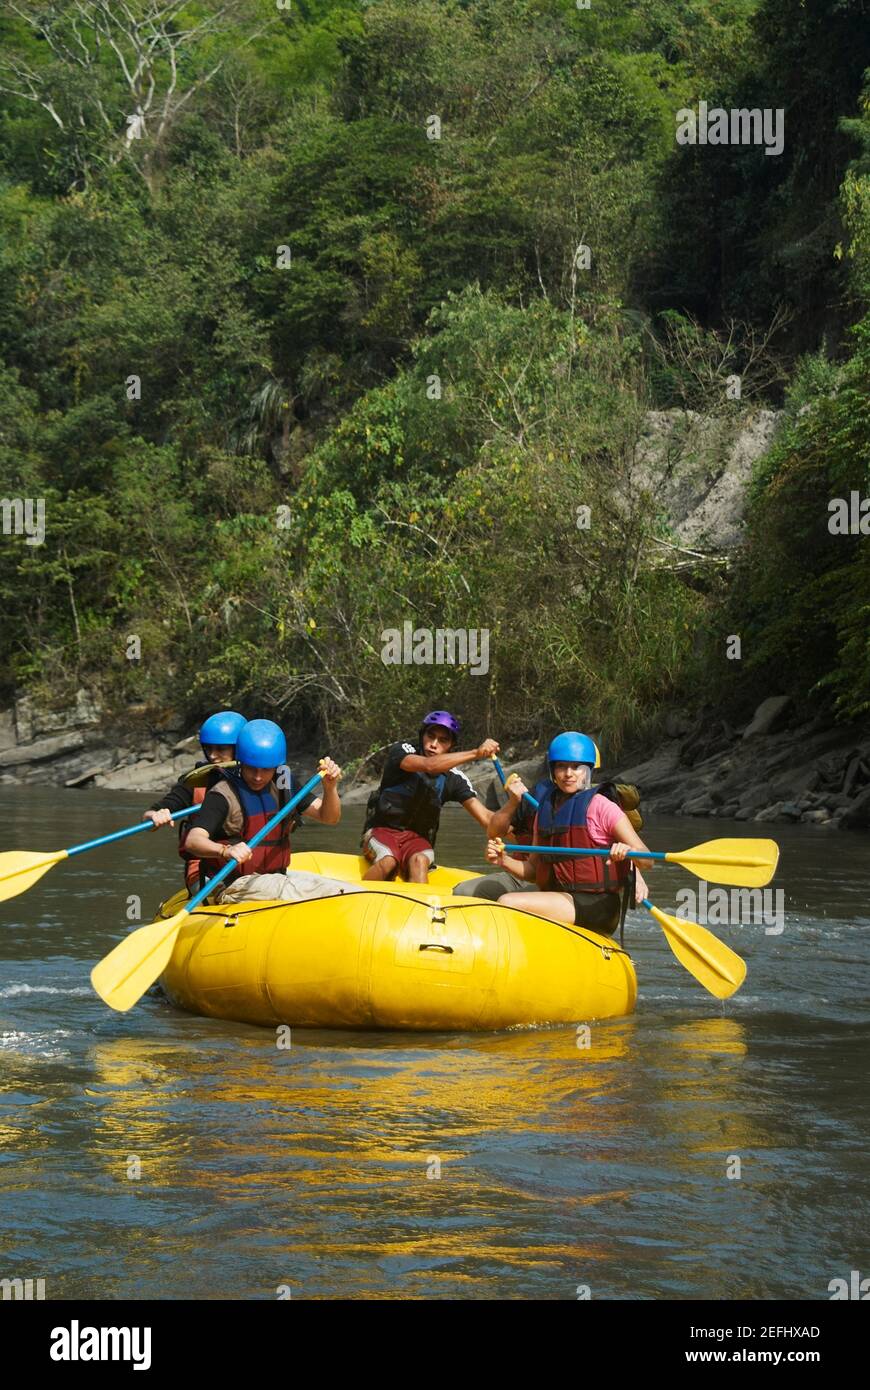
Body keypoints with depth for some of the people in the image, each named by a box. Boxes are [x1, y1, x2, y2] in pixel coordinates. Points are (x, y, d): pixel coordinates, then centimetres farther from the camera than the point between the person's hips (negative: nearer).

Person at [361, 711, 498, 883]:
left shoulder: (453, 779, 1)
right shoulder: (401, 752, -8)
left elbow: (485, 817, -7)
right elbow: (428, 765, -31)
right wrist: (475, 753, -38)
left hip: (417, 839, 2)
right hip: (381, 831, -2)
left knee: (419, 861, -32)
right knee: (388, 861, -34)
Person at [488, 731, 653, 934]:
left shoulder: (601, 807, -5)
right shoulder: (545, 811, 14)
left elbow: (646, 860, -7)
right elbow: (533, 870, 18)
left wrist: (627, 851, -30)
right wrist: (504, 861, -1)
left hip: (595, 905, -7)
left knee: (508, 902, -23)